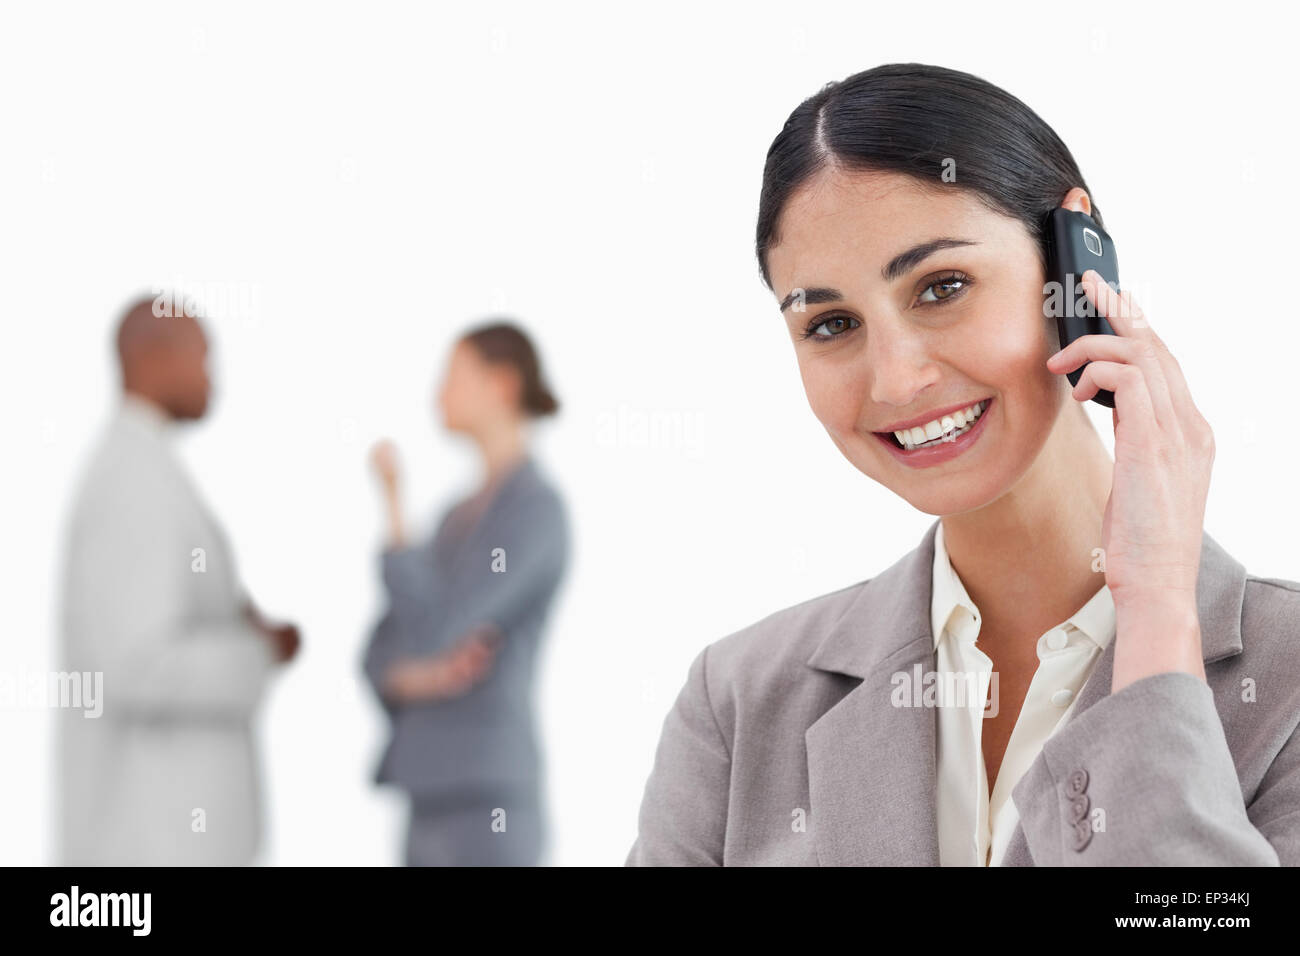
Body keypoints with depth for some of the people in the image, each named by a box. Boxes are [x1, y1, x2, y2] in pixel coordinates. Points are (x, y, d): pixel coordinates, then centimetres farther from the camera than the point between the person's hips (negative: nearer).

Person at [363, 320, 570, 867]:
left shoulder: (537, 510, -11)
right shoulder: (463, 517, 19)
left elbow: (430, 634, -18)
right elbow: (381, 654, 14)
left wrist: (392, 507, -10)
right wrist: (416, 677, -10)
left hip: (488, 802, -9)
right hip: (437, 801, 9)